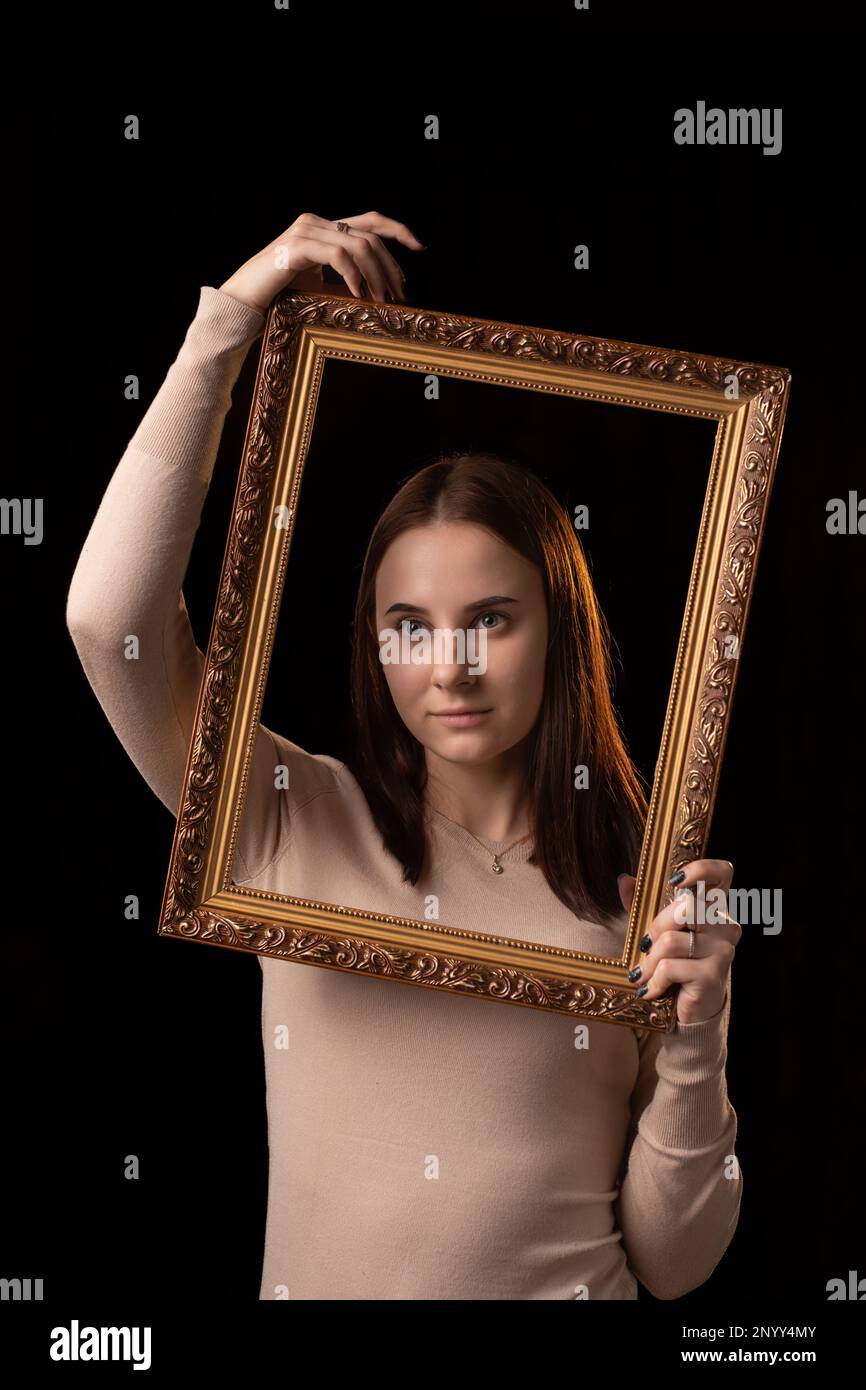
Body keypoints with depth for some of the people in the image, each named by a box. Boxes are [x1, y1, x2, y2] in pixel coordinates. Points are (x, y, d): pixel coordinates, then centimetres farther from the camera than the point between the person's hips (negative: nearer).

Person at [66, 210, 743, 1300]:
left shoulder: (644, 896, -1)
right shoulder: (296, 825, 2)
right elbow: (109, 618, -10)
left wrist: (695, 1037, -13)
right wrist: (228, 319, -5)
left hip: (568, 1289, -2)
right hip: (313, 1283, 2)